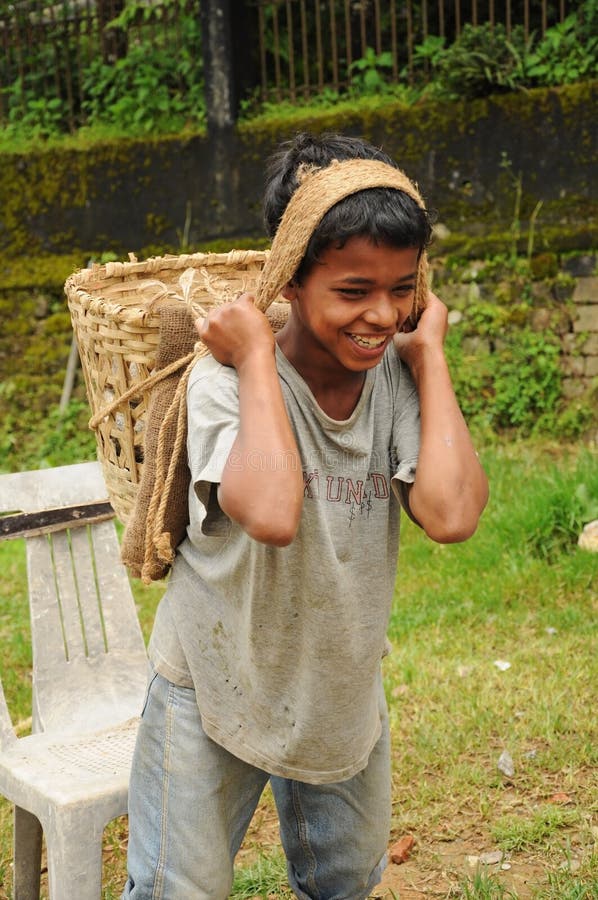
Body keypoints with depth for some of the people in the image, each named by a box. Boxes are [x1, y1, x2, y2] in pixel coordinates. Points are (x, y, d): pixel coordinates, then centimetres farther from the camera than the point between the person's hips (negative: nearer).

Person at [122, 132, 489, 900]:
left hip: (343, 688, 4)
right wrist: (257, 359, -33)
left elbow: (452, 514, -32)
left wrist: (429, 352, -24)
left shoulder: (396, 379, -14)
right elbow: (272, 513, -45)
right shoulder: (226, 383, -24)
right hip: (215, 683, -4)